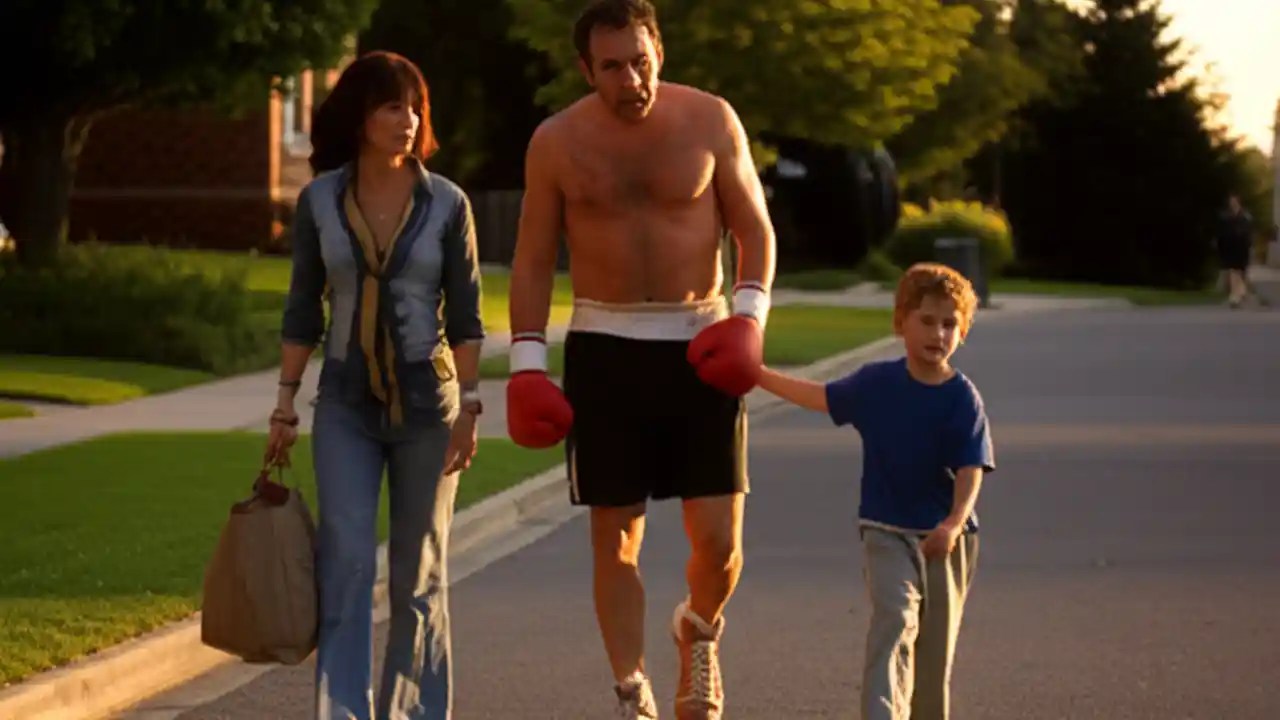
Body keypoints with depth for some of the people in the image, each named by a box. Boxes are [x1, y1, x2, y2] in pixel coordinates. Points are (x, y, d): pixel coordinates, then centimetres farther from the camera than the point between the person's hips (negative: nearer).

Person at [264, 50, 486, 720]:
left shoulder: (447, 203, -3)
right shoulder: (320, 201, 0)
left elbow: (465, 315, 0)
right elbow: (303, 310, 7)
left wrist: (468, 407, -6)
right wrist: (285, 405, 5)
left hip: (427, 399, 0)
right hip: (346, 406, 0)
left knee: (420, 571, 5)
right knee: (345, 559, -11)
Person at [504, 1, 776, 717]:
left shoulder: (711, 121, -1)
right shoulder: (557, 142, -1)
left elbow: (755, 229, 5)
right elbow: (534, 259, 5)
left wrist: (750, 316, -11)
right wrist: (528, 363, -4)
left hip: (700, 345, 0)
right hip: (604, 348, 0)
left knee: (718, 537, -4)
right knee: (615, 538, 0)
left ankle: (700, 633, 28)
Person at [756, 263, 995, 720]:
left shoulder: (963, 399, -9)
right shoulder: (876, 383, -1)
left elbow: (970, 471, -17)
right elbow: (822, 397, 17)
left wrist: (954, 524, -35)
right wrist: (758, 375, 19)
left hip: (946, 537, 0)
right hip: (887, 531, 0)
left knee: (936, 643, 9)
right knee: (895, 619, -21)